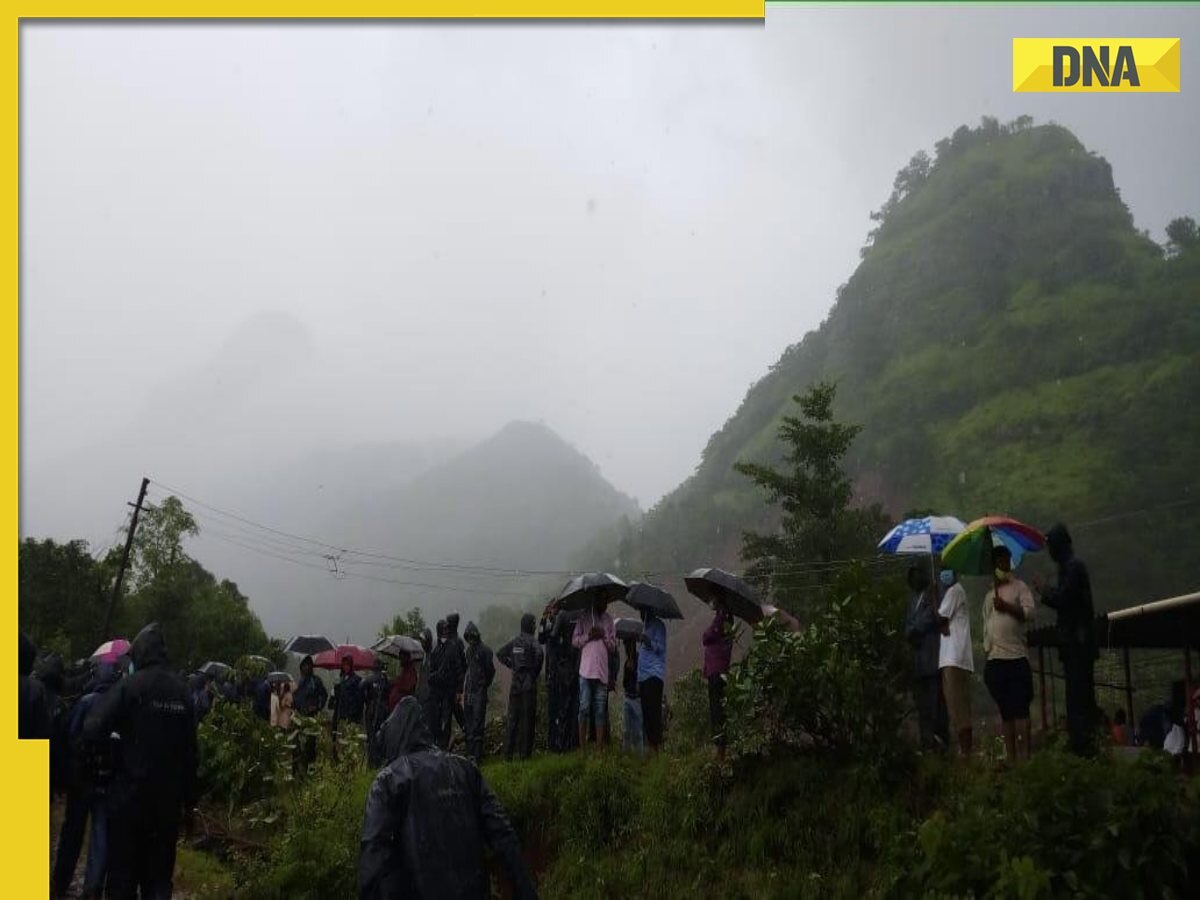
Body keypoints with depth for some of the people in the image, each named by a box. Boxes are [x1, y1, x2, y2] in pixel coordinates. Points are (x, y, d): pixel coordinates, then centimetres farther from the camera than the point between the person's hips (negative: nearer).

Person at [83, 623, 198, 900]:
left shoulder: (129, 686, -9)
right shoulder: (182, 690, 4)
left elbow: (92, 731, -19)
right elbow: (190, 750, 4)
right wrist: (189, 800, 10)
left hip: (130, 791, -4)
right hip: (169, 794, 4)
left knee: (123, 871, 5)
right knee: (159, 871, 12)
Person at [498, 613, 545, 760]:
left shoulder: (515, 641, 9)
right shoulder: (532, 641, -10)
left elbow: (500, 653, 13)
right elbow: (539, 654, -28)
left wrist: (511, 665, 12)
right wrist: (536, 671, -12)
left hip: (516, 682, 5)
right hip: (529, 682, -5)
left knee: (513, 717, 9)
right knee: (528, 717, 1)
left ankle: (508, 751, 10)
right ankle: (525, 751, 2)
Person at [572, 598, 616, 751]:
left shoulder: (608, 619, 16)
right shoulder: (584, 618, 7)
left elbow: (613, 646, 14)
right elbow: (574, 640, 4)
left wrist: (604, 636, -3)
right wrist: (588, 636, -11)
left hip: (602, 671, 3)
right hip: (586, 670, -3)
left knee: (600, 711, 3)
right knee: (584, 708, -3)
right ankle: (582, 747, 1)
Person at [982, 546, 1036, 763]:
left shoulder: (1019, 587, 4)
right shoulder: (989, 594, 21)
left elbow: (1029, 612, -10)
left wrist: (1006, 606, -16)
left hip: (1016, 657, -6)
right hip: (994, 659, 6)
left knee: (1020, 710, -10)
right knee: (1005, 712, 7)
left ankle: (1024, 756, -11)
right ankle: (1010, 757, 10)